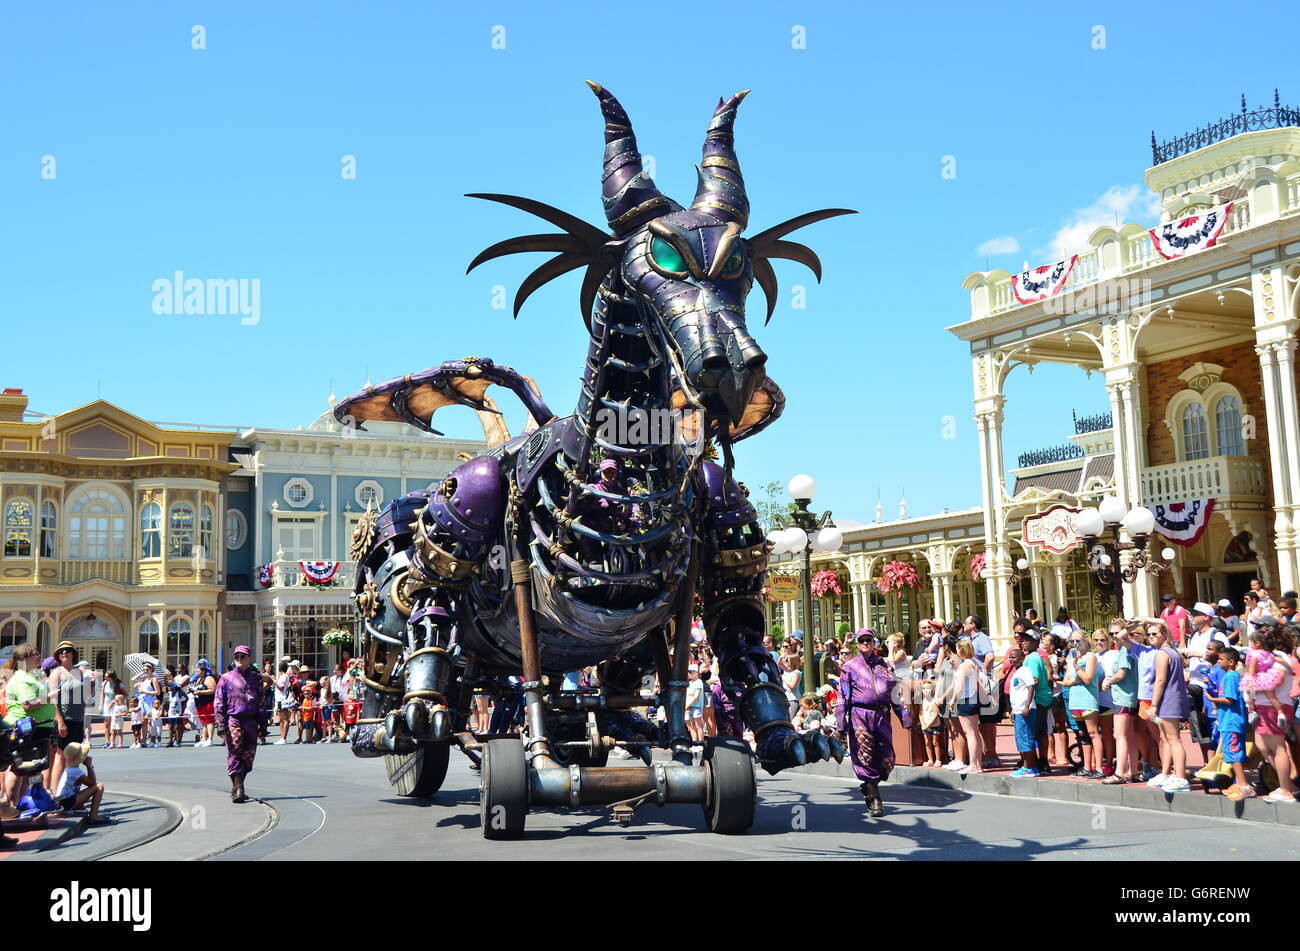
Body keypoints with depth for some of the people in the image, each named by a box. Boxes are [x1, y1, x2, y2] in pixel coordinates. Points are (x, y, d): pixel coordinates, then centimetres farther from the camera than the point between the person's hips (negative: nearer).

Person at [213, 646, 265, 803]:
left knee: (249, 755, 5)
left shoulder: (256, 678, 11)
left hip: (251, 720, 3)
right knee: (234, 754, -10)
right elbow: (219, 703, 2)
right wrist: (221, 723, -7)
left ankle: (237, 787, 18)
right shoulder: (226, 678, 4)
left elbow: (261, 702, 15)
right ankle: (238, 789, -12)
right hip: (233, 719, -3)